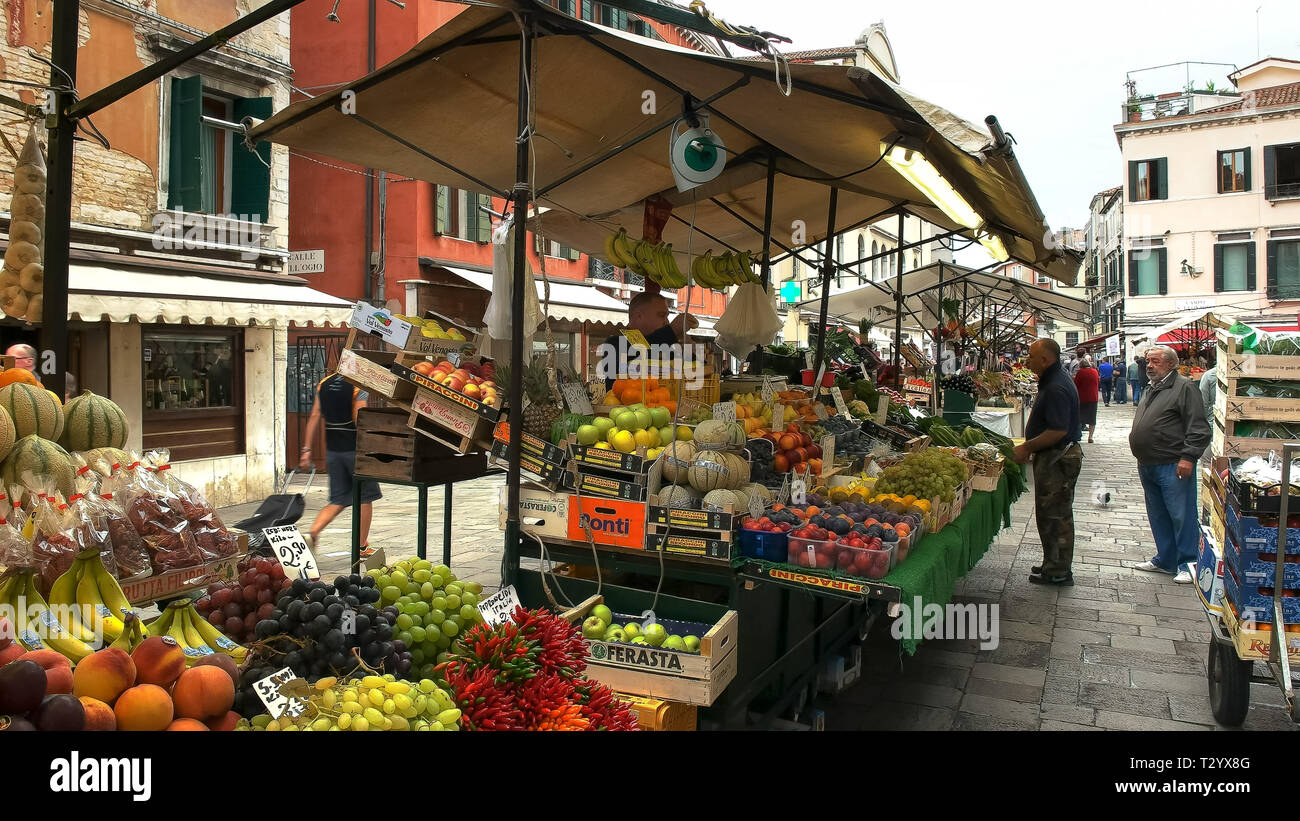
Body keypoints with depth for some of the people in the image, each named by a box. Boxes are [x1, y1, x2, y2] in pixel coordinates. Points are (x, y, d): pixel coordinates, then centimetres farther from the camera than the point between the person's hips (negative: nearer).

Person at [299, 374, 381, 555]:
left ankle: (312, 532, -8)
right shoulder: (360, 386, -12)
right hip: (354, 449, -6)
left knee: (338, 500, 13)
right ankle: (362, 547, 16)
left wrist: (307, 449, 8)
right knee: (365, 497, 9)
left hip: (333, 450, 6)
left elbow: (315, 417, 7)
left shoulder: (324, 384, 8)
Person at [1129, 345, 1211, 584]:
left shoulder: (1184, 387, -9)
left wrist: (1188, 457, -20)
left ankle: (1187, 564, 5)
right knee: (1158, 517, 15)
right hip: (1148, 466, 9)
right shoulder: (1151, 389, 18)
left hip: (1172, 466, -9)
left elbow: (1198, 428, -15)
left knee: (1182, 516, -3)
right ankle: (1166, 560, 25)